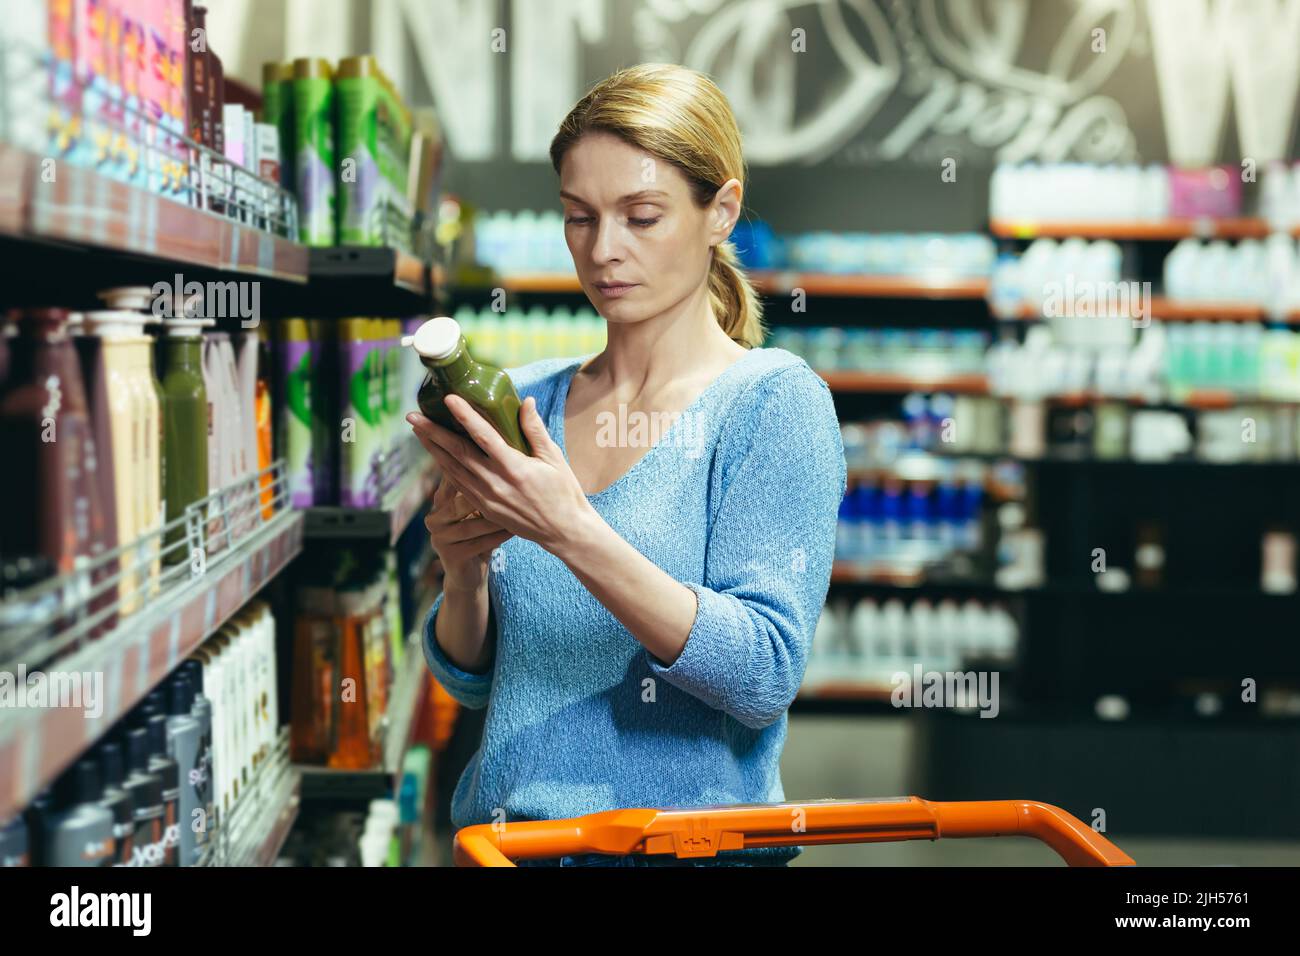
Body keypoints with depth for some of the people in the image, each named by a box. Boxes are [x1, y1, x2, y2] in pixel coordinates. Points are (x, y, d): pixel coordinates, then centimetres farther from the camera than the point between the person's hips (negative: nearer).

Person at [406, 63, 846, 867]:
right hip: (503, 831, 4)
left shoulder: (772, 399, -4)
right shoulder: (526, 400, 9)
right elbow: (472, 679, 13)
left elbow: (766, 677, -14)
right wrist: (464, 571, -7)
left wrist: (570, 532, -23)